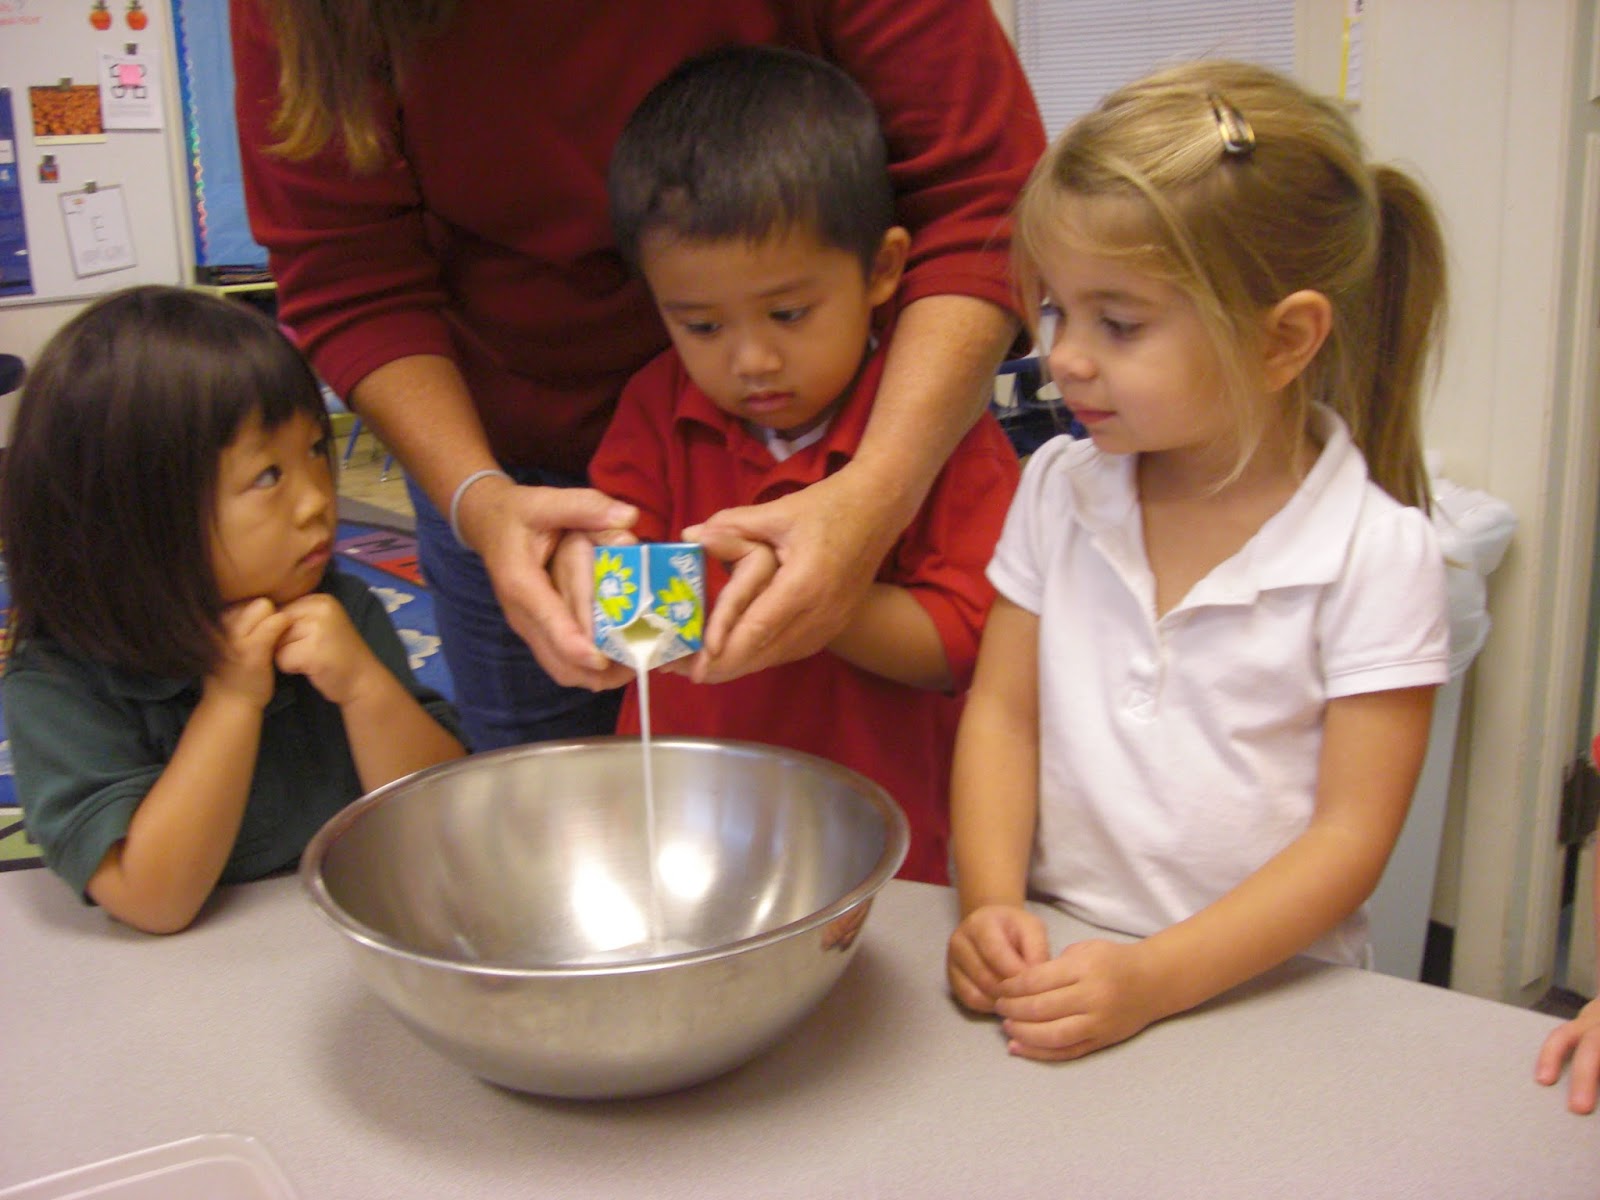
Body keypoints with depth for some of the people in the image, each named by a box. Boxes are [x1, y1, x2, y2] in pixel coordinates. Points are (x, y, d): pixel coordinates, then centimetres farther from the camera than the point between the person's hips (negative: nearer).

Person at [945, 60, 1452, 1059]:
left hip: (1259, 986, -2)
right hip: (1054, 959, 3)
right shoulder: (1060, 489, 3)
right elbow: (1003, 713, 6)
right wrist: (992, 904, -8)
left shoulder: (1376, 551, -10)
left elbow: (1351, 834, -9)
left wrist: (1156, 979, -17)